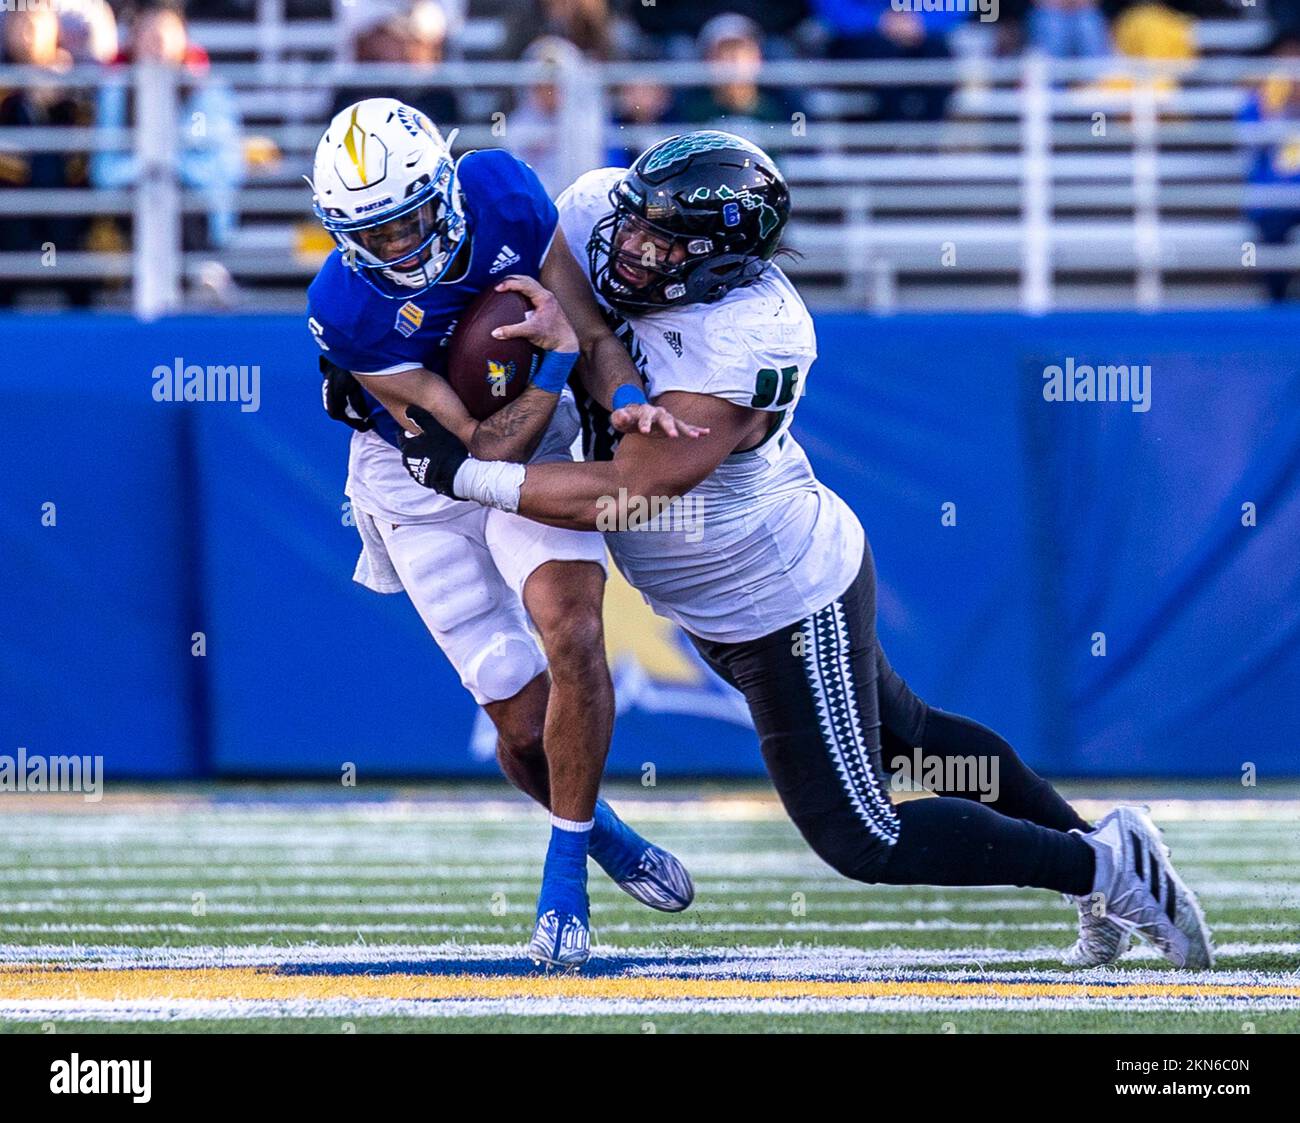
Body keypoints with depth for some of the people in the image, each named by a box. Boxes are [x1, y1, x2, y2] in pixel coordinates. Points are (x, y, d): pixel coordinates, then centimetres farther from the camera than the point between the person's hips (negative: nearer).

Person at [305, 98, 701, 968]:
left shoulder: (504, 193, -22)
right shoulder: (345, 310, -29)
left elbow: (594, 333, -10)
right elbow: (481, 451, -27)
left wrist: (630, 401, -30)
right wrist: (559, 359, -35)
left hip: (539, 434, 2)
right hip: (421, 470, -2)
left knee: (572, 635, -22)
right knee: (523, 724, -4)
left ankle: (564, 883, -6)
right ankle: (598, 832, 30)